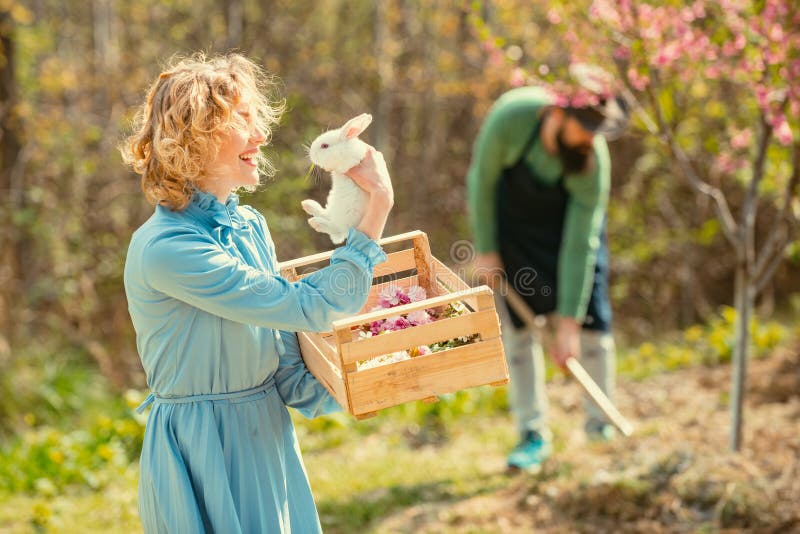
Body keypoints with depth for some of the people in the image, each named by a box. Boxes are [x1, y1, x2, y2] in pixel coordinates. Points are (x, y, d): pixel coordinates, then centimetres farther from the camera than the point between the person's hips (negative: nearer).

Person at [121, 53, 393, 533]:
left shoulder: (250, 227, 4)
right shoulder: (164, 249, -23)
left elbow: (286, 366, 6)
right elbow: (311, 307, -26)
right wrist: (378, 204, -23)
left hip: (269, 440, 8)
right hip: (204, 454, -8)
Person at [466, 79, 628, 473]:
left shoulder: (594, 162, -33)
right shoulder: (512, 116, -34)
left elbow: (580, 245, -30)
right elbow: (482, 178, -16)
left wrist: (568, 323, -28)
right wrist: (485, 249, -12)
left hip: (571, 215, 0)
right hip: (512, 216, 0)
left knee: (590, 319, -8)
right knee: (517, 322, -5)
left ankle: (601, 426, 6)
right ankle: (533, 433, 1)